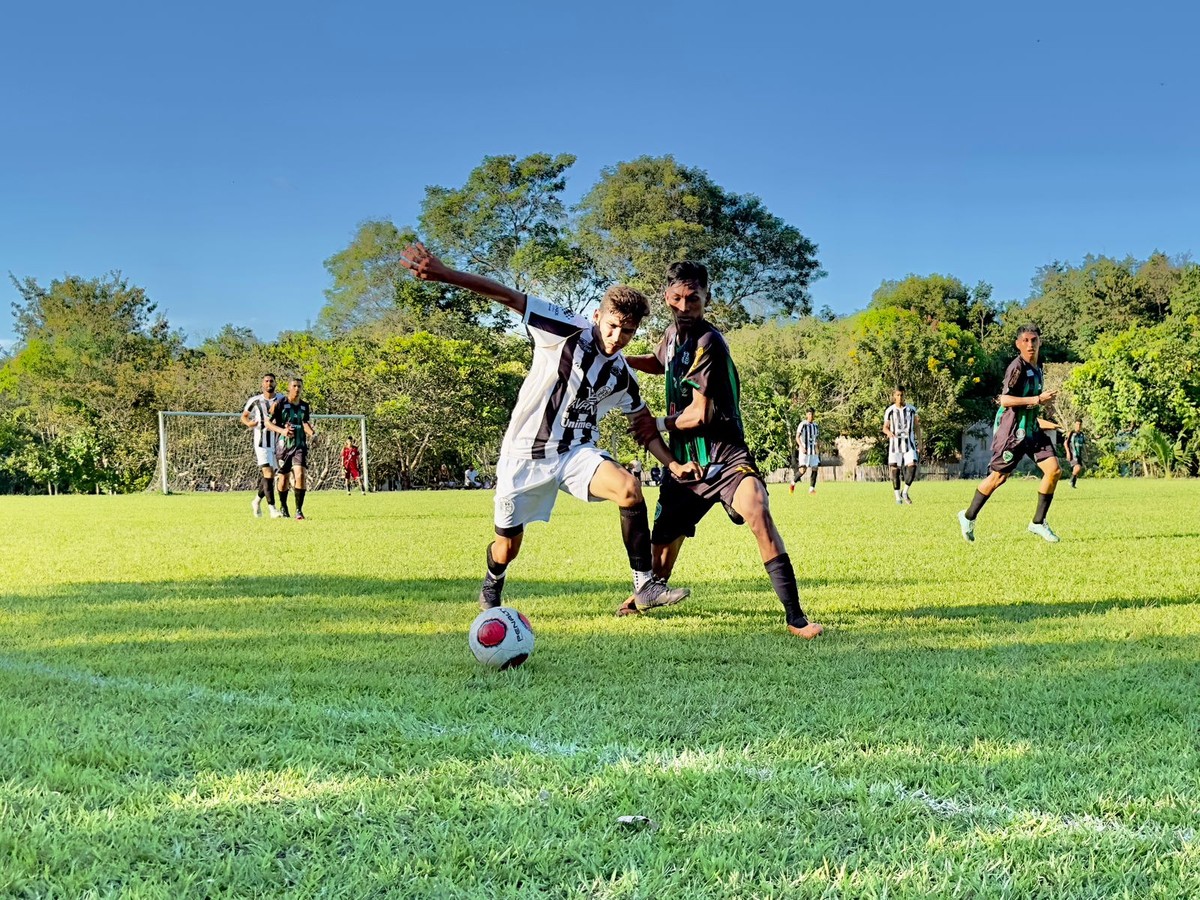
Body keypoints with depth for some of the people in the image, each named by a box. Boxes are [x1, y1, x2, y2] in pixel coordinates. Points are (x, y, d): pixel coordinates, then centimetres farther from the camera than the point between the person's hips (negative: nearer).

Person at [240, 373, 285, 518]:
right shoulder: (255, 400, 1)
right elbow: (244, 416, 11)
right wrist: (249, 423, -11)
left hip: (277, 442, 3)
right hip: (262, 442, -3)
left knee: (269, 475, 10)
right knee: (268, 474, -14)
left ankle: (257, 501, 33)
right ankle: (272, 508, -15)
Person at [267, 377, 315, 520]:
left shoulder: (305, 406, 7)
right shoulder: (280, 403, -5)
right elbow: (268, 422, -4)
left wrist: (311, 432, 2)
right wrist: (282, 431, -20)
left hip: (300, 445, 2)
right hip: (284, 445, -2)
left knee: (300, 474, -17)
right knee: (284, 477, 8)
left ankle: (299, 511, -14)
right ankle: (283, 506, 33)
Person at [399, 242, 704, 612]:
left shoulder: (622, 376, 2)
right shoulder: (567, 332, -12)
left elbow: (644, 425, 16)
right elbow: (506, 296, -17)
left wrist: (673, 464, 1)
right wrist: (445, 274, -26)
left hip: (577, 453, 3)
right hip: (525, 454, -3)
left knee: (630, 489, -26)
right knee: (507, 548, 4)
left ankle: (645, 586, -18)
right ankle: (491, 591, 41)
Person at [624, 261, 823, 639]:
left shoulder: (708, 343, -16)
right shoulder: (674, 333, 9)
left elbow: (698, 414, -18)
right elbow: (659, 363, 36)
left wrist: (657, 426, -2)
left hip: (722, 455, -7)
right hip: (684, 459, 8)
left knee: (757, 512, -31)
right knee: (664, 534, 16)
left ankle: (795, 616, -31)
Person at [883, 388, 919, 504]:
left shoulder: (911, 409, 3)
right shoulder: (889, 411, 0)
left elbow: (916, 426, 10)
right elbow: (885, 428, 4)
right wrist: (889, 433, -20)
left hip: (909, 443, 0)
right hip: (895, 442, 0)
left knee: (912, 466, -17)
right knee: (895, 469, -1)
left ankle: (905, 492, -2)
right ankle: (898, 496, 10)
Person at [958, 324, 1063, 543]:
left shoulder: (1036, 369, 13)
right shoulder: (1017, 367, -15)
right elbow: (1005, 400, -23)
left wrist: (1039, 421, 18)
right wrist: (1038, 400, -24)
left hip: (1030, 429, 8)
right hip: (1011, 430, -8)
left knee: (1054, 469, -5)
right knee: (999, 476, 0)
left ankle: (1038, 522, 4)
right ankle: (968, 517, 19)